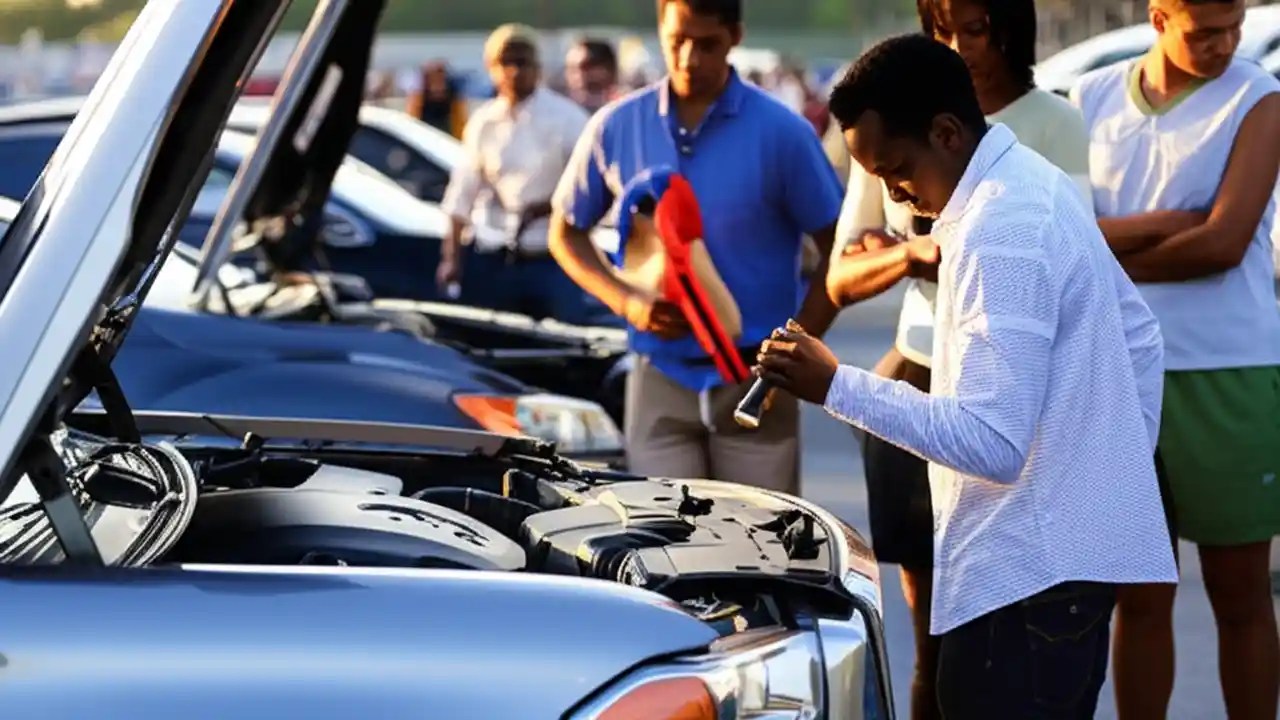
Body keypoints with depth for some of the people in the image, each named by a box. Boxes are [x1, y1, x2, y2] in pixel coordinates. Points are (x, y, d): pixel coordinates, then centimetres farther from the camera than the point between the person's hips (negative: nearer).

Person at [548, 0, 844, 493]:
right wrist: (626, 301, -6)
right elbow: (566, 233, 11)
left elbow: (838, 249, -1)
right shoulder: (616, 128, 1)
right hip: (660, 381, 2)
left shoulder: (781, 133, -6)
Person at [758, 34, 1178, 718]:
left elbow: (992, 442, -26)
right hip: (1075, 544, 11)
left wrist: (835, 386, -23)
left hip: (1028, 568, -11)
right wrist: (1124, 467, 20)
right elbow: (1139, 337, 19)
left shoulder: (998, 236, -22)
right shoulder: (1037, 184, 10)